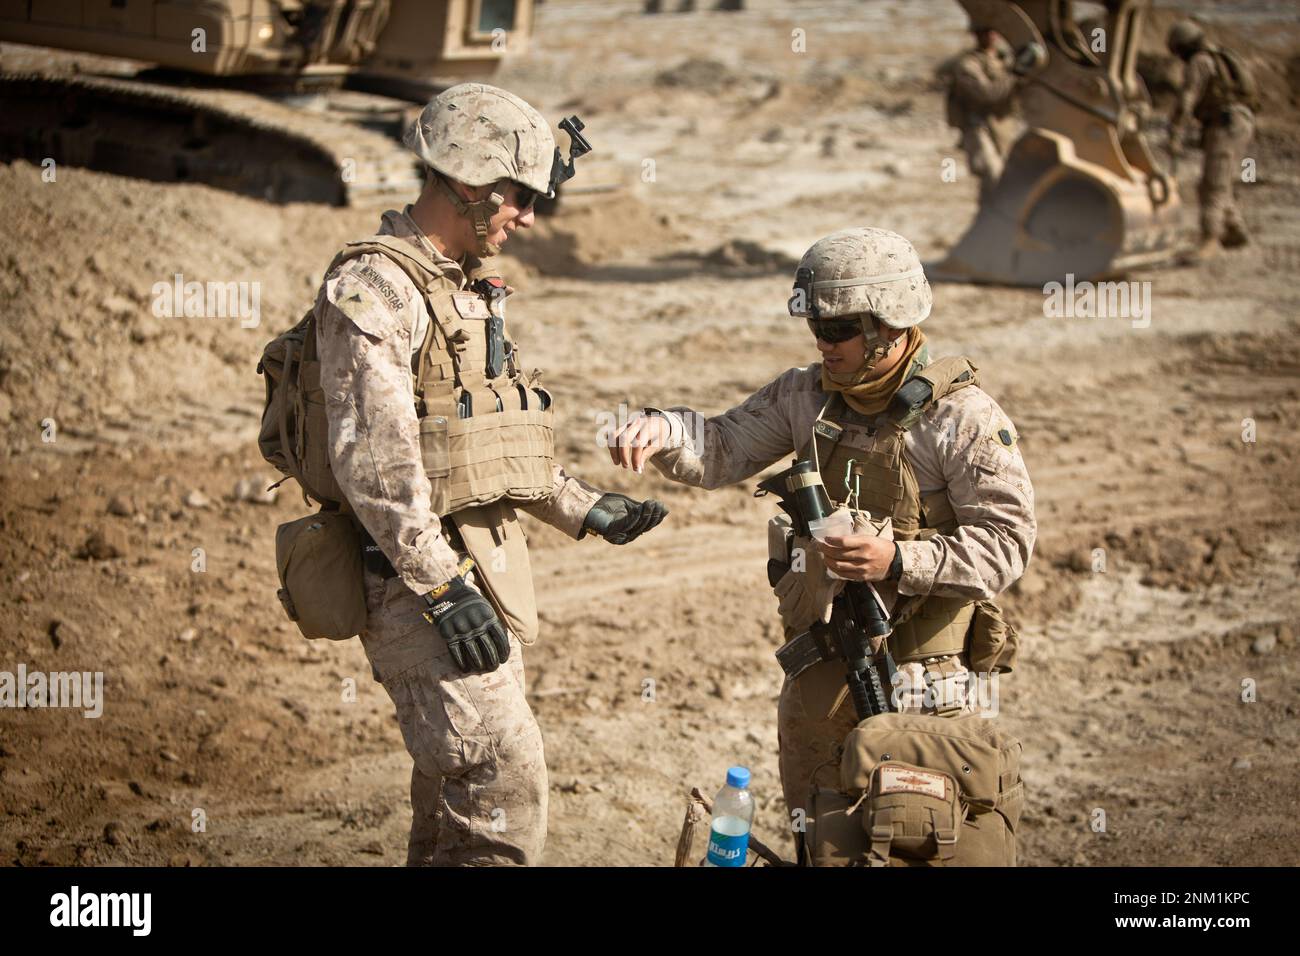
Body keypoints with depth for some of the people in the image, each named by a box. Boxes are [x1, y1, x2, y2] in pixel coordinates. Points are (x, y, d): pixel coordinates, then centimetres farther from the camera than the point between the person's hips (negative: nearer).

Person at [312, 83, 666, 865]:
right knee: (505, 787, -14)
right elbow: (375, 457, -21)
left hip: (485, 568, 10)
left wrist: (586, 510, 21)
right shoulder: (376, 289, -14)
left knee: (457, 792, 14)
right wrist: (443, 588, -24)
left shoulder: (472, 290, 17)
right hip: (419, 575, -10)